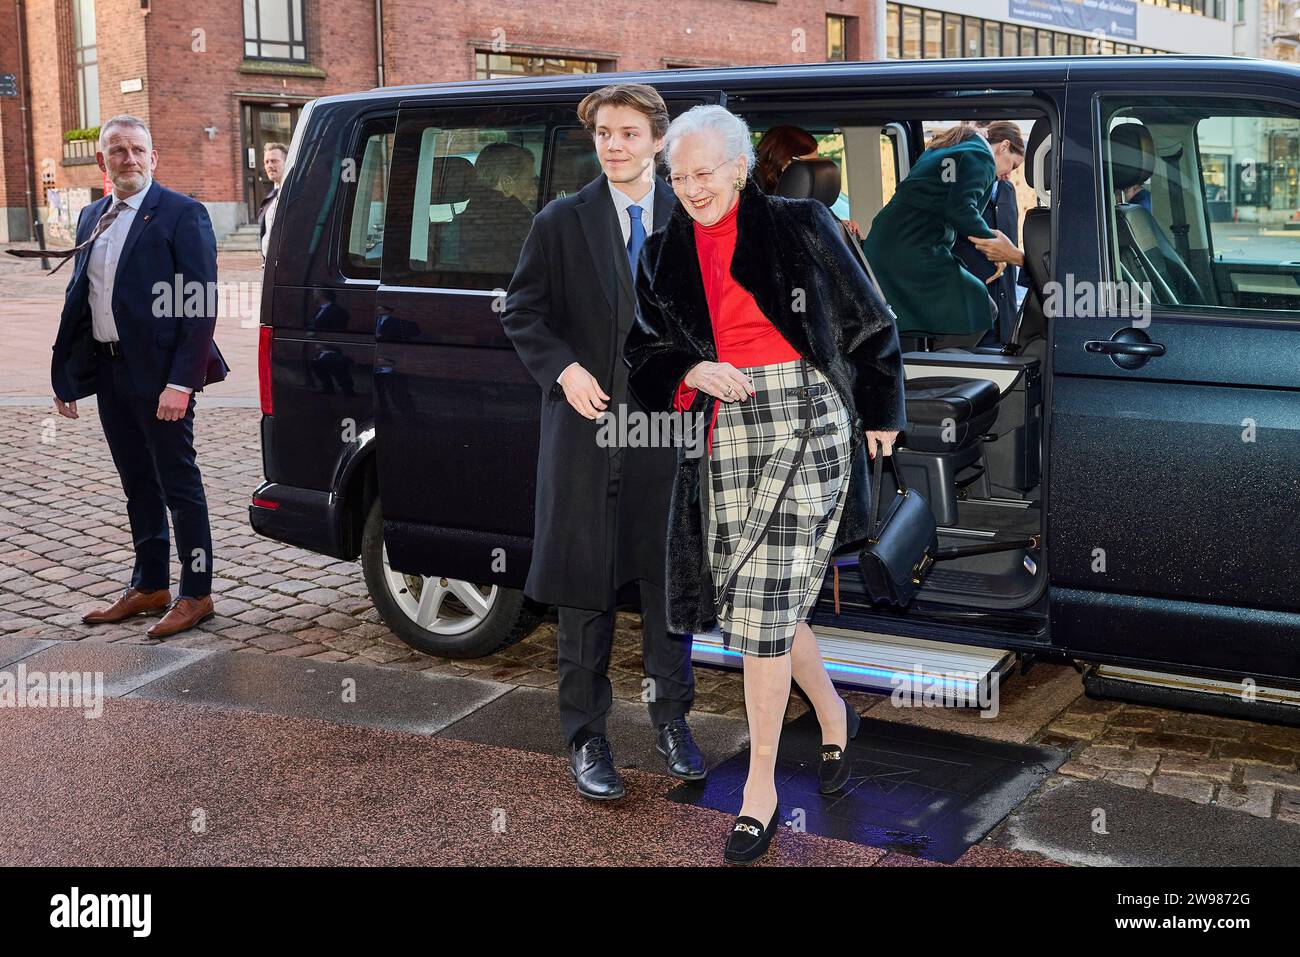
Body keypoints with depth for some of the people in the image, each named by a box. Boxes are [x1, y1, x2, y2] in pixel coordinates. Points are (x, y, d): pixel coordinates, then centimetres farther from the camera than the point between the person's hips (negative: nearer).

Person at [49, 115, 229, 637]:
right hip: (108, 369, 7)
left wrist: (181, 381, -21)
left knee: (178, 483, 1)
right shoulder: (92, 218, 13)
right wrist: (66, 375, 11)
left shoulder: (182, 215, -10)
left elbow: (200, 305, -15)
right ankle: (149, 587, 27)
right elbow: (78, 296, 17)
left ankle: (196, 594, 11)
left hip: (159, 373, -7)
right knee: (138, 485, 16)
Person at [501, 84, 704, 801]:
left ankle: (671, 717, 28)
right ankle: (586, 736, 16)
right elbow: (522, 312, 3)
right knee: (585, 587, 4)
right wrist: (565, 371, -11)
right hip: (586, 426, -1)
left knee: (670, 579, 11)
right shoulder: (563, 222, 1)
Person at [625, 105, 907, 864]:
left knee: (763, 604, -8)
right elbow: (646, 353, 11)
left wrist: (880, 414, 11)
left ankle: (761, 789, 3)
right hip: (723, 433, 5)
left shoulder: (800, 226, 0)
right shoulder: (665, 253, 11)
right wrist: (692, 372, -10)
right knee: (769, 600, 10)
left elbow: (870, 324, 7)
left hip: (804, 425, -4)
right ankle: (834, 715, 38)